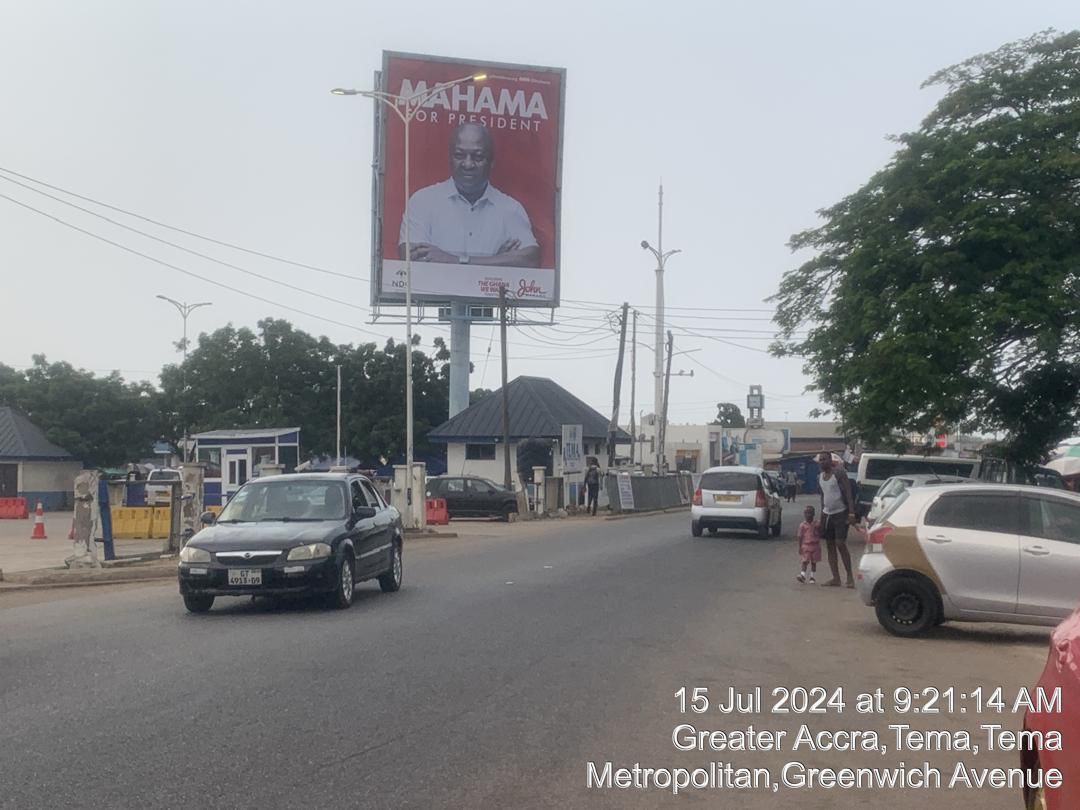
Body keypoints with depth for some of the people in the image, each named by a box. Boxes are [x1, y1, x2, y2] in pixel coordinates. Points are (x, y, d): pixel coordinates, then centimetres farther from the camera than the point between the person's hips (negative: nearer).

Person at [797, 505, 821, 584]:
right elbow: (800, 536, 0)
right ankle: (803, 575, -11)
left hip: (815, 546, 1)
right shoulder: (802, 525, -1)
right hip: (805, 545, -1)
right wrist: (800, 547, -3)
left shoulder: (816, 524, 1)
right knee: (805, 561, -7)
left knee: (813, 562, 7)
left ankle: (812, 577, 13)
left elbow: (820, 535, 6)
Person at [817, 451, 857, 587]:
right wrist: (822, 516, 19)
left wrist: (851, 512, -23)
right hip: (827, 514, 7)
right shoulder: (820, 477, 11)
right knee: (830, 546, 4)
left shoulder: (839, 473, -11)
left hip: (840, 513, -7)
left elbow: (848, 493, -15)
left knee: (840, 544, -13)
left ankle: (850, 576, -2)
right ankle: (836, 578, 7)